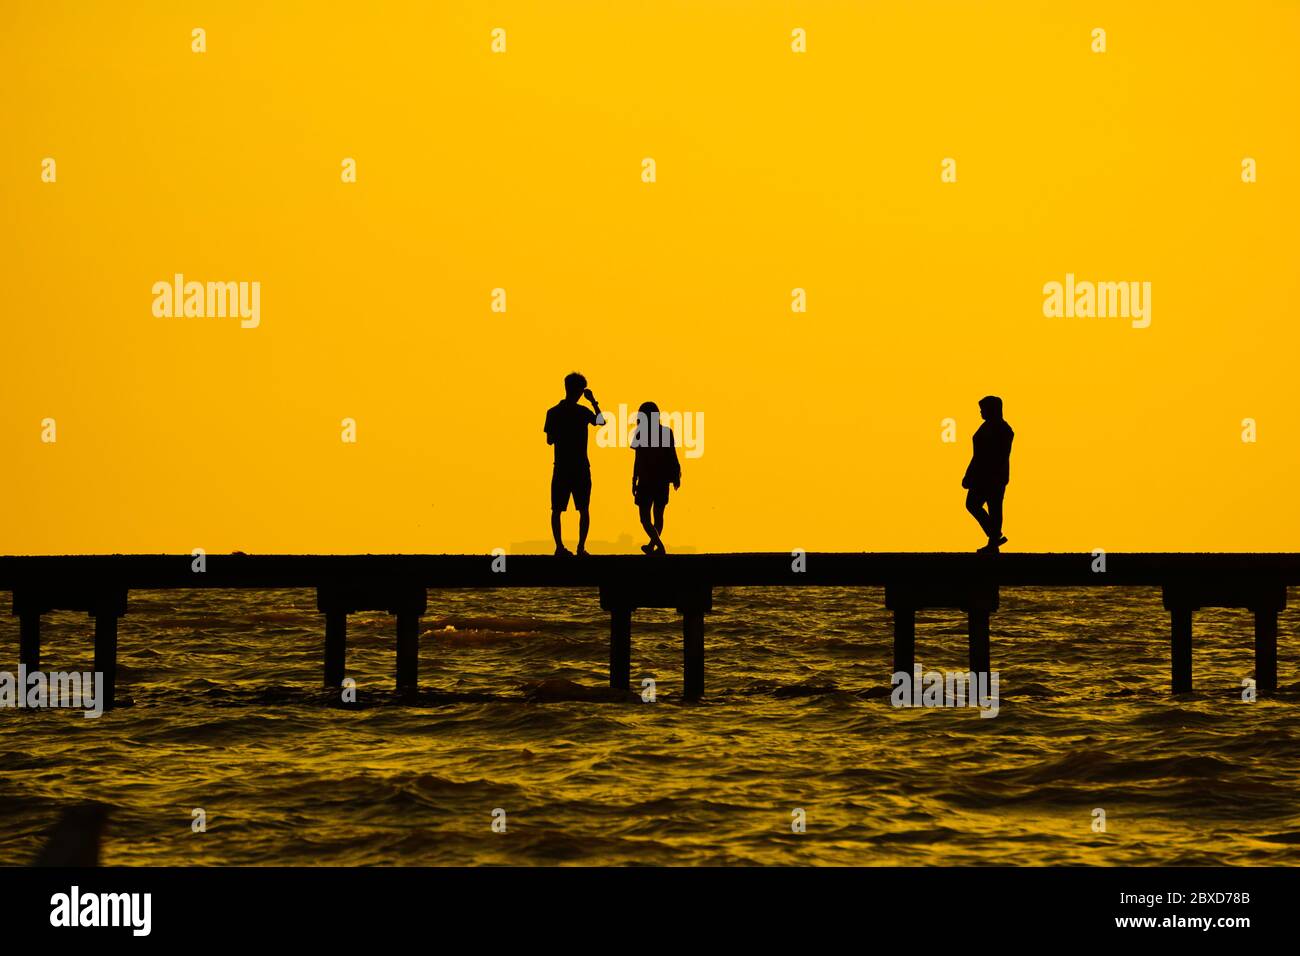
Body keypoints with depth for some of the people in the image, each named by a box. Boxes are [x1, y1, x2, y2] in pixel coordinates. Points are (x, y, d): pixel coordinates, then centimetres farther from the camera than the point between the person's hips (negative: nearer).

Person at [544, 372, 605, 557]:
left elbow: (549, 440, 2)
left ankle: (559, 547, -2)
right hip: (581, 468, -1)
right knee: (583, 510, 6)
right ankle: (581, 548, -2)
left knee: (557, 510, 6)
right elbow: (602, 421, 13)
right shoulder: (583, 412, -6)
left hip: (561, 468, 1)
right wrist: (593, 401, 16)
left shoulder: (553, 413, -3)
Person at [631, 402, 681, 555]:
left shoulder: (641, 433, -7)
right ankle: (652, 545, 28)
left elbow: (638, 459, -7)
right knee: (658, 514, 18)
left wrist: (634, 481, -1)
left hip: (646, 479, -4)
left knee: (645, 517, 0)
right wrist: (676, 476, 10)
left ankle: (660, 546, -17)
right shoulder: (667, 432, 1)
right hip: (663, 479, 4)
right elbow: (673, 456, 1)